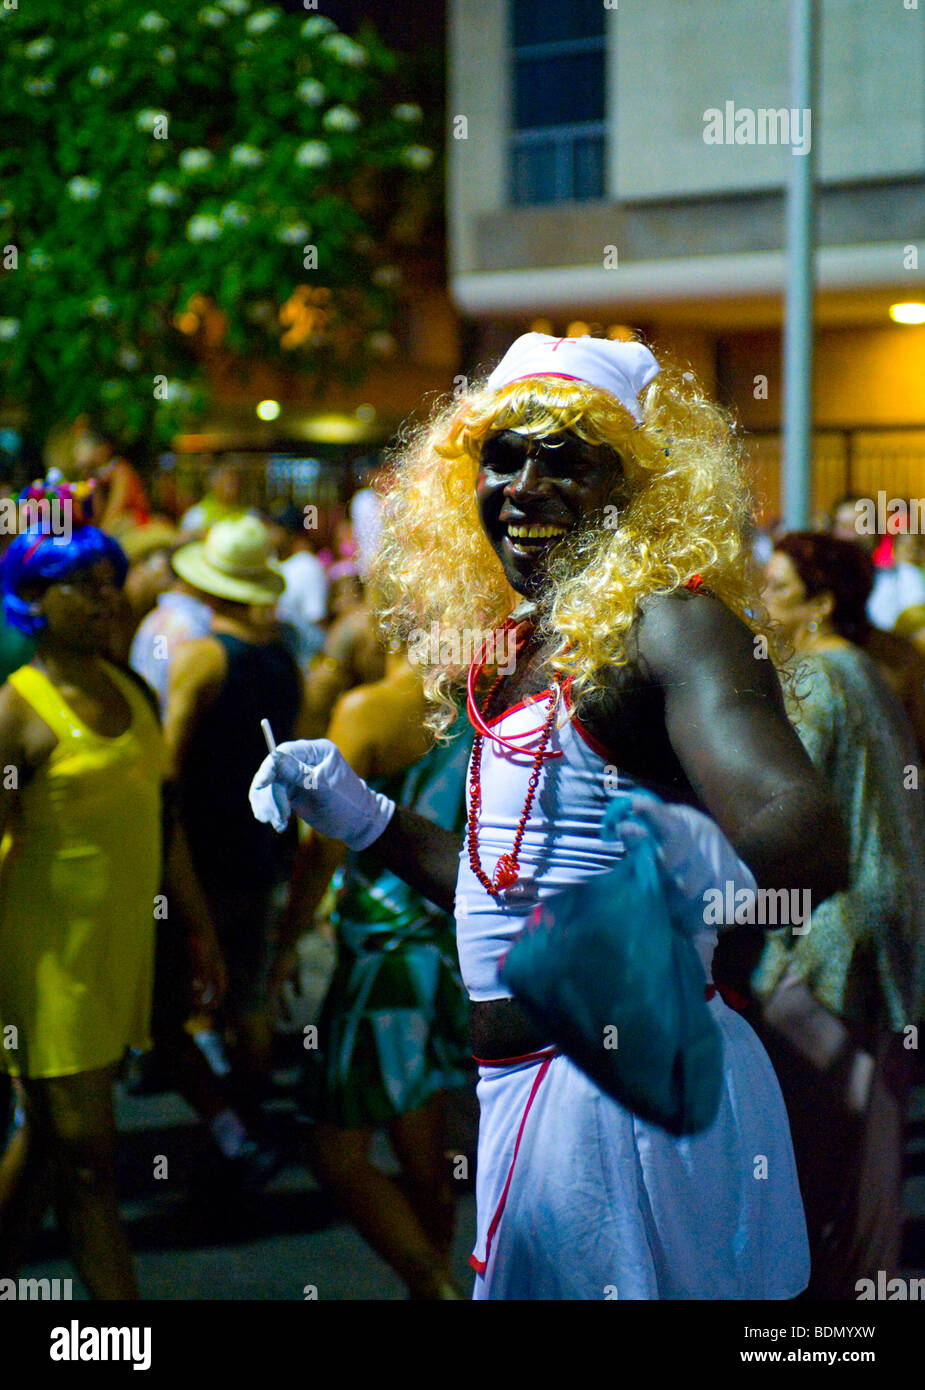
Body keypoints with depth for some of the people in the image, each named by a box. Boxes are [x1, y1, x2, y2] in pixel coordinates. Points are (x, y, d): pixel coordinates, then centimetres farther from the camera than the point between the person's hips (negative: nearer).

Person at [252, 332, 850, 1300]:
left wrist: (704, 861, -52)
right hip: (530, 1090, 9)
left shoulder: (674, 626, -14)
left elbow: (809, 840, -31)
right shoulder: (520, 648, 12)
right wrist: (359, 815, 17)